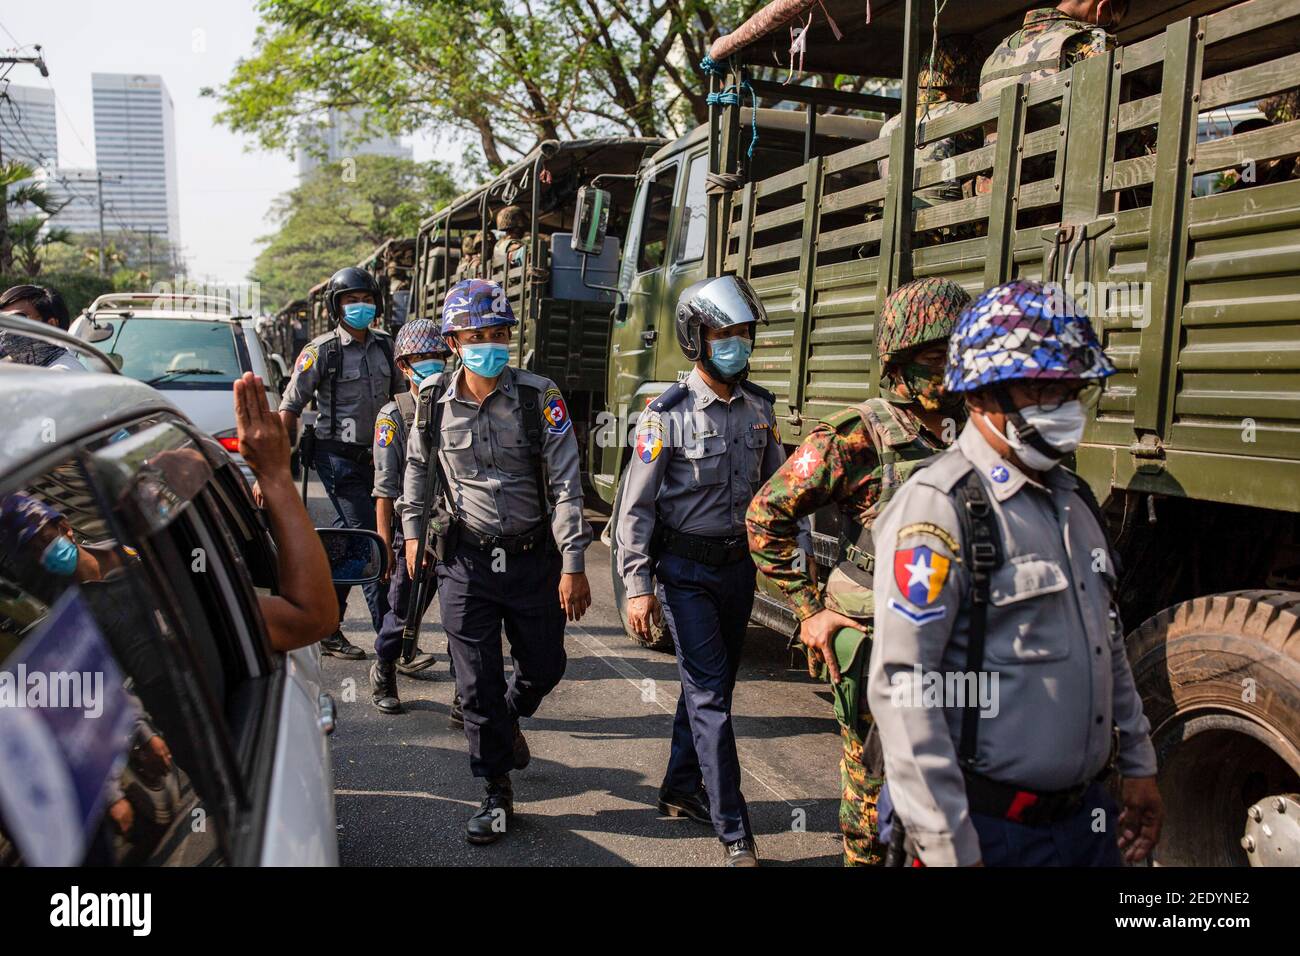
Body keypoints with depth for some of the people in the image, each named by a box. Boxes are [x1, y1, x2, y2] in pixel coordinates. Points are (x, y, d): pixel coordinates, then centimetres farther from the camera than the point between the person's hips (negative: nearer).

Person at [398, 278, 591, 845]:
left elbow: (565, 485, -11)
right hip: (467, 563, 1)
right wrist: (412, 531, 17)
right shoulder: (434, 406, -2)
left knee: (544, 668, 13)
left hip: (534, 558, -1)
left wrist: (572, 564, -14)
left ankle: (510, 719, 47)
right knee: (479, 685, 5)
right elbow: (417, 468, 17)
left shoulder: (540, 398, -10)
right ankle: (498, 793, 21)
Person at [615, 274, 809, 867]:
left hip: (737, 566, 6)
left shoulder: (759, 407, 4)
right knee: (710, 693, -5)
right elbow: (636, 505, -10)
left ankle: (681, 790, 34)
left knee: (711, 685, 16)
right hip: (685, 570, -5)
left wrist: (802, 553, 8)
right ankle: (734, 832, 2)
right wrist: (636, 585, -13)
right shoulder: (667, 415, -12)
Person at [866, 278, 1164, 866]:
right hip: (991, 828, -8)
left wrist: (1138, 766, 19)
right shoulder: (939, 508, -19)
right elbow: (903, 691, -24)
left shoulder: (1074, 499, 9)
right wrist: (948, 849, -22)